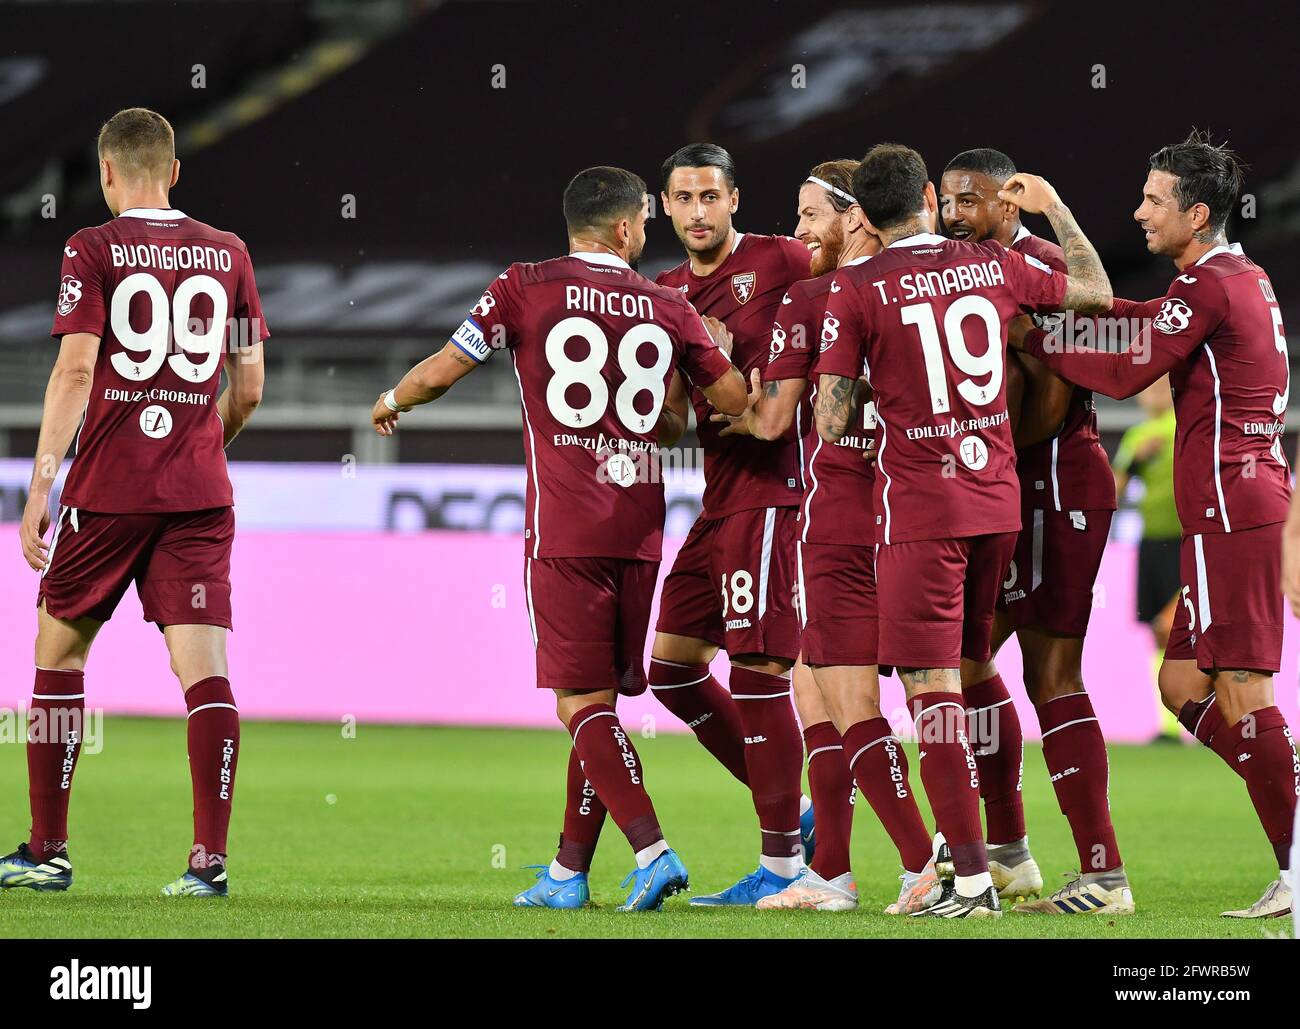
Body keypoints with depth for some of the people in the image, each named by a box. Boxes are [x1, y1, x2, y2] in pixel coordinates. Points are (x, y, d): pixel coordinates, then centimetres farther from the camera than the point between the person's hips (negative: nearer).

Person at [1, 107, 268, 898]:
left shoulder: (94, 251, -2)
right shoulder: (227, 254, 9)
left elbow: (76, 370, -10)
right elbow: (249, 387, 11)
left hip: (108, 490, -2)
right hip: (201, 493, 2)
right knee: (205, 670, -3)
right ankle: (211, 858, -13)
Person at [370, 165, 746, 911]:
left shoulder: (527, 289, -1)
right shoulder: (667, 309, 7)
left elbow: (440, 373, -1)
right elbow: (735, 400, 13)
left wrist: (391, 402, 21)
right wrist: (674, 422, 34)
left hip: (564, 532, -3)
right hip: (639, 530, 3)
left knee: (583, 704, -5)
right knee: (599, 701, 12)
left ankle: (653, 850, -20)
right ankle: (569, 871, 16)